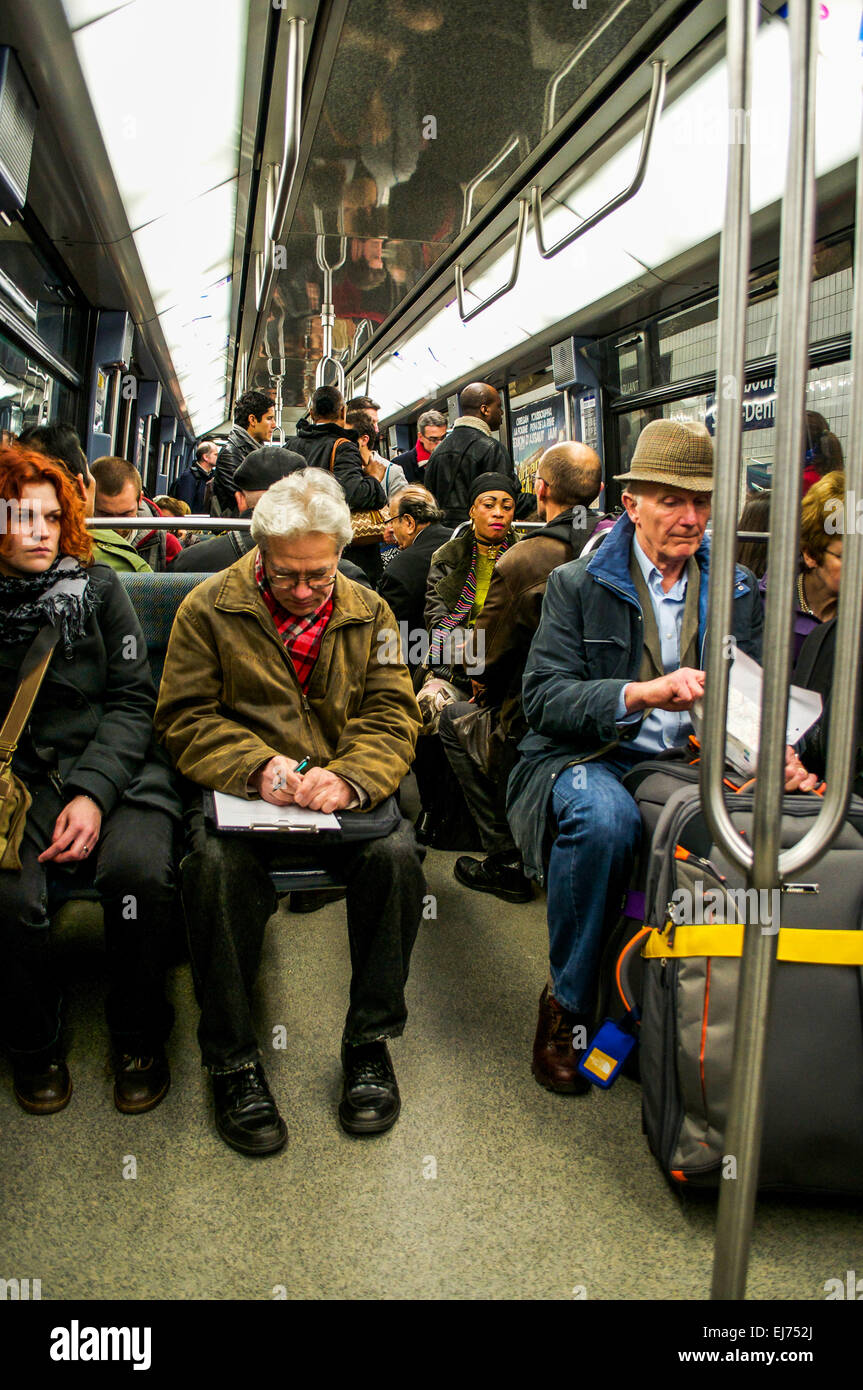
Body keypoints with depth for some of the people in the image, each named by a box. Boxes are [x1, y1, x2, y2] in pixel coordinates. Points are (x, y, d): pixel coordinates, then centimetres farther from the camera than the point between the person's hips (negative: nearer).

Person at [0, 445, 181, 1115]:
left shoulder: (97, 586, 6)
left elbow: (133, 701, 2)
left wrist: (94, 792, -12)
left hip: (113, 766, 0)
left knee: (138, 869, -29)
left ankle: (140, 1035, -2)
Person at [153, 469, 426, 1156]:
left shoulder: (369, 612, 10)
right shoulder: (210, 608, 3)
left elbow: (393, 716, 3)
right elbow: (186, 719, 1)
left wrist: (349, 778, -19)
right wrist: (258, 766, -17)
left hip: (345, 793, 2)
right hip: (242, 792, -1)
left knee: (397, 853, -29)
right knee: (216, 863, -34)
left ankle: (370, 1042, -8)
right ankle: (234, 1061, -14)